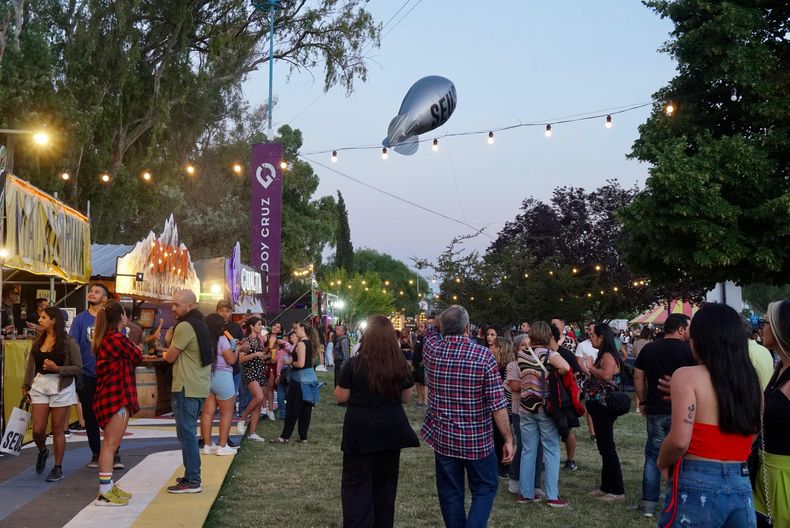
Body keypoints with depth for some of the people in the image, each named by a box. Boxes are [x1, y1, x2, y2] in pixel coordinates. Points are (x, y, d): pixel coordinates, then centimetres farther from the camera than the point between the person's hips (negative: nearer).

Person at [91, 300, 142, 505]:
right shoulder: (118, 339, -16)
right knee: (110, 444, -7)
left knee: (111, 444, 15)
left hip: (109, 395, 10)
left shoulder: (104, 339, 13)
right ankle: (104, 493, -5)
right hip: (117, 397, -10)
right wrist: (133, 349, 16)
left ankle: (109, 487, 23)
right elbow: (138, 357, -2)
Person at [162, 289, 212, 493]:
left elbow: (170, 357, -10)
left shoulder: (185, 326, -15)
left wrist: (165, 353, 13)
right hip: (200, 386, 10)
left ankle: (192, 481, -5)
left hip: (186, 388, -10)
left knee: (186, 433, -6)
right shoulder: (200, 324, 15)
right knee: (188, 432, 16)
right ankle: (191, 476, 22)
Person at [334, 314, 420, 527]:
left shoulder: (354, 364, -14)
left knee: (356, 484, 7)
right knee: (385, 483, 17)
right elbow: (406, 398, 8)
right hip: (391, 430, 3)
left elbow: (340, 397, -5)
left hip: (360, 432, -3)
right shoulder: (401, 364, -5)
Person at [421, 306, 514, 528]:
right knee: (484, 490, 12)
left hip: (442, 437, 3)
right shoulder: (483, 355, -15)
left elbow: (431, 327, 21)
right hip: (477, 439, -3)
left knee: (450, 494, 13)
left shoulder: (432, 350, -5)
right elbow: (498, 405, -15)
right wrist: (508, 439, -7)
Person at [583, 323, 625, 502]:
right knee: (604, 447, 15)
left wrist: (591, 367, -22)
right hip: (600, 407, 11)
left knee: (607, 447, -6)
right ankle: (606, 486, 24)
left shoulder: (608, 356, -17)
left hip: (604, 407, -11)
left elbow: (606, 375, -36)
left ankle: (617, 491, 0)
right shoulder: (604, 355, 15)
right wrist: (591, 368, 3)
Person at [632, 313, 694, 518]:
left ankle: (649, 503, 11)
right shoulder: (688, 349, -6)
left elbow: (638, 378, 8)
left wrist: (643, 402, 15)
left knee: (653, 456, 11)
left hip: (655, 411, 3)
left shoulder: (648, 349, 6)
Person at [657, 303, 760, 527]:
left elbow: (680, 440, -18)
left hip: (697, 486, -5)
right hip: (742, 487, 5)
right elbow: (751, 435, 13)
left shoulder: (688, 376, -10)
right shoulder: (752, 379, 5)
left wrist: (663, 463, 2)